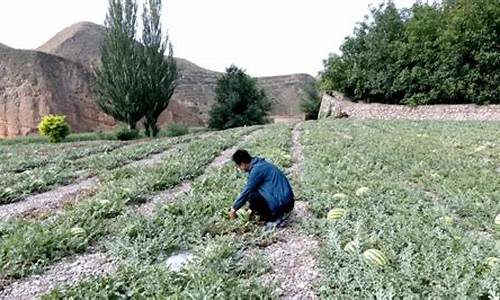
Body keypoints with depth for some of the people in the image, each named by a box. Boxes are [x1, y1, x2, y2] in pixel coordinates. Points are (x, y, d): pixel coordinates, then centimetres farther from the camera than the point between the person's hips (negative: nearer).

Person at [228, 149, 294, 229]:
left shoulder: (256, 169, -16)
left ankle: (274, 219, -1)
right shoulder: (260, 163, 13)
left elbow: (246, 191, -9)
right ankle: (279, 214, 12)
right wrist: (255, 208, 30)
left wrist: (234, 209, 4)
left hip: (282, 204, -10)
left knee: (252, 196, -14)